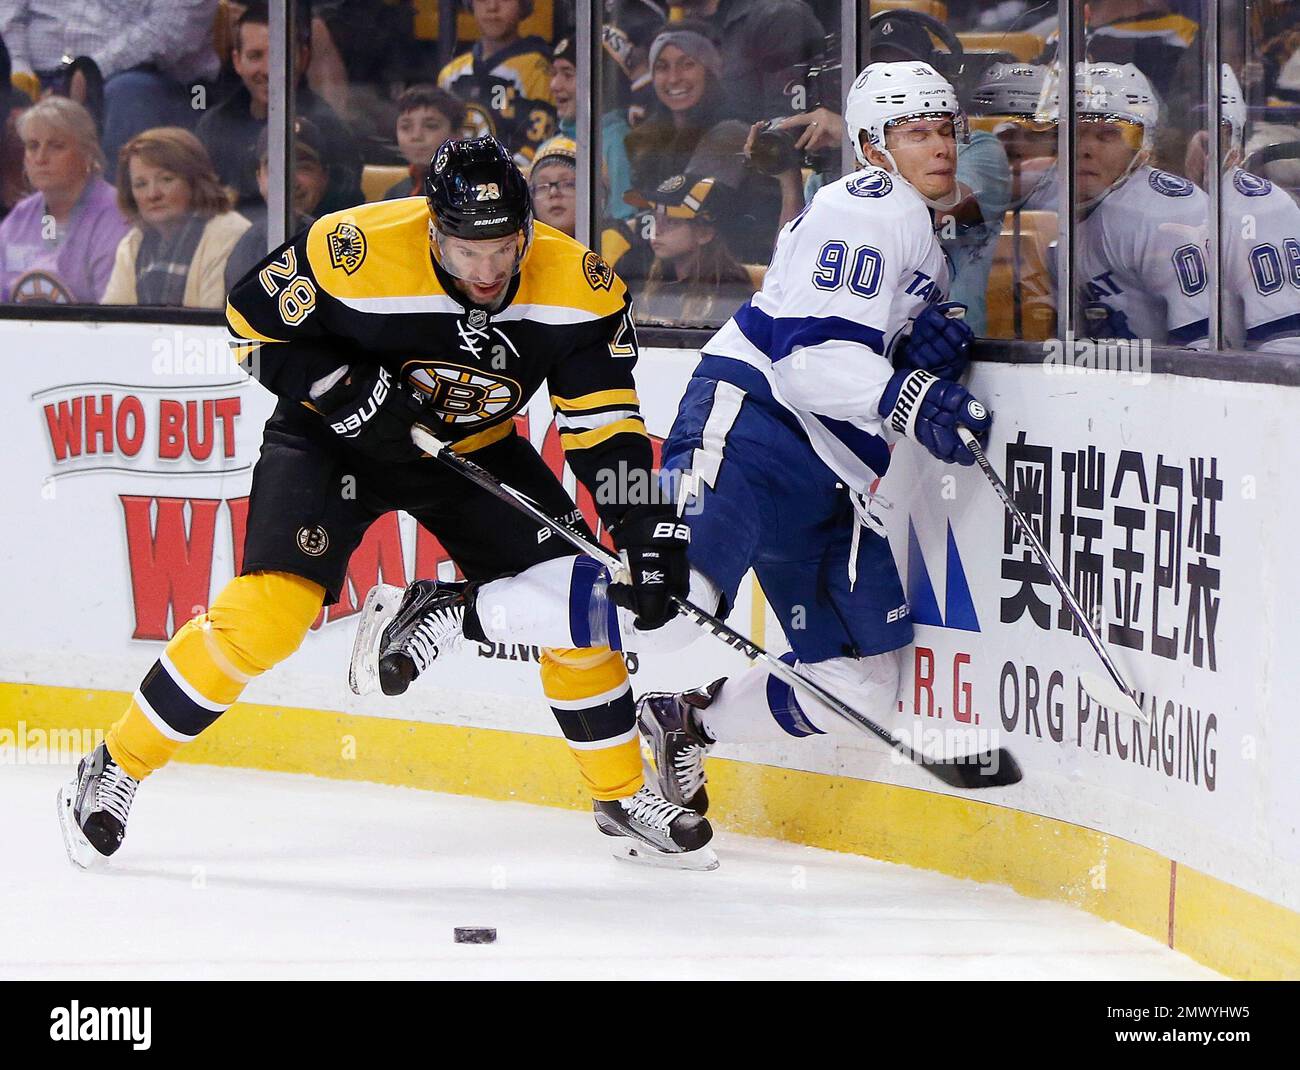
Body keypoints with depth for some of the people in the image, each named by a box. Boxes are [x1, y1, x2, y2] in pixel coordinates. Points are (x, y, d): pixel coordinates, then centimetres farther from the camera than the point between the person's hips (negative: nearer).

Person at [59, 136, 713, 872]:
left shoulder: (578, 286, -22)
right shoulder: (356, 251, -30)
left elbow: (605, 424, -15)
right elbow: (253, 319, -15)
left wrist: (649, 532, -25)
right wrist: (342, 389, -26)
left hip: (472, 447, 4)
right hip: (335, 436, -4)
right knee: (270, 610, -21)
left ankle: (622, 794, 16)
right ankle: (115, 770, -5)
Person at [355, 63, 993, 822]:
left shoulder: (928, 237, 25)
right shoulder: (869, 208, -7)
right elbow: (808, 354, -18)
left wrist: (937, 341, 2)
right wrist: (909, 405, -30)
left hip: (830, 483, 10)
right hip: (750, 422, -10)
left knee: (865, 687, 6)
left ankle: (686, 719, 23)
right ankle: (460, 612, -13)